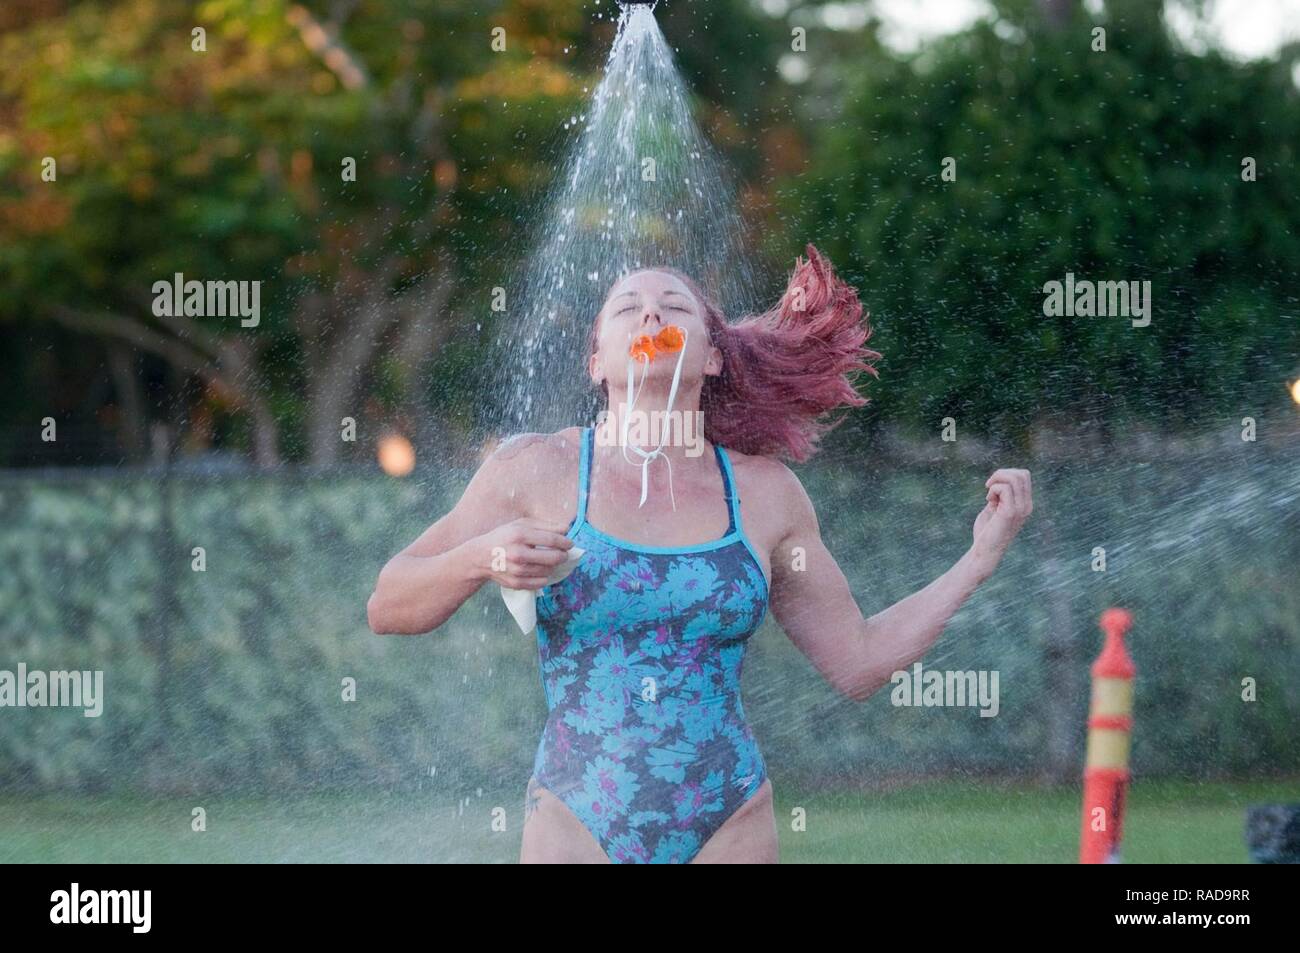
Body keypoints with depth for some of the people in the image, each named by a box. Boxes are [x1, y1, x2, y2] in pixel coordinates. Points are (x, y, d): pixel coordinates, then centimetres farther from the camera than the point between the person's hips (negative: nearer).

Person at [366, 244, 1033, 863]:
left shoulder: (764, 494, 8)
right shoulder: (538, 470, 3)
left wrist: (979, 560, 11)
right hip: (577, 826, -1)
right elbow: (387, 608, 4)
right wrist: (479, 559, -14)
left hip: (728, 830, 2)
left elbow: (857, 662, 15)